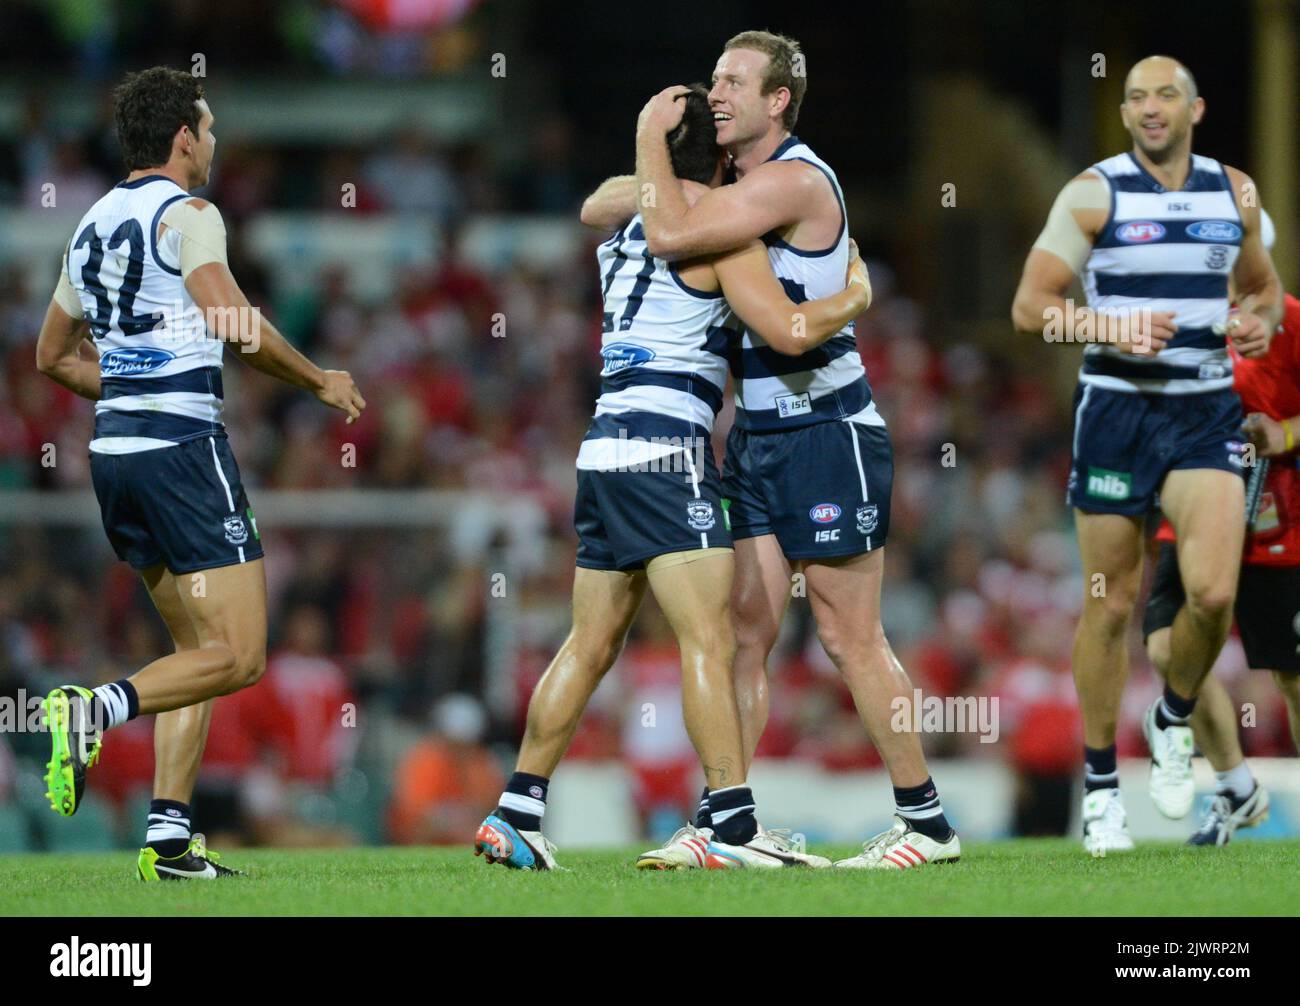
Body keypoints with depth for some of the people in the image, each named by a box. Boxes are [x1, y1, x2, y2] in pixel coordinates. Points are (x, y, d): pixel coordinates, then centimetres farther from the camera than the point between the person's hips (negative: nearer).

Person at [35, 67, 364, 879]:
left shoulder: (95, 224, 17)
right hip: (183, 448, -8)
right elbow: (237, 326, -18)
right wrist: (321, 383, -4)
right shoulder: (186, 214, -7)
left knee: (200, 651, 14)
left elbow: (54, 356, 24)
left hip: (114, 448, 8)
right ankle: (95, 712, -25)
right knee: (240, 656, -7)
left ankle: (169, 837, 5)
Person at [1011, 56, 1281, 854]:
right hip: (1117, 407, -2)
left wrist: (1262, 323, -1)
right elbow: (1031, 305, -6)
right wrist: (1113, 329, -21)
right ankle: (1102, 785, 15)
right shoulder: (1095, 194, -3)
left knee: (1214, 593, -15)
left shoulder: (1234, 193, 8)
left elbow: (1263, 287, 22)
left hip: (1207, 413, 2)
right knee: (1112, 604, 2)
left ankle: (1174, 720, 15)